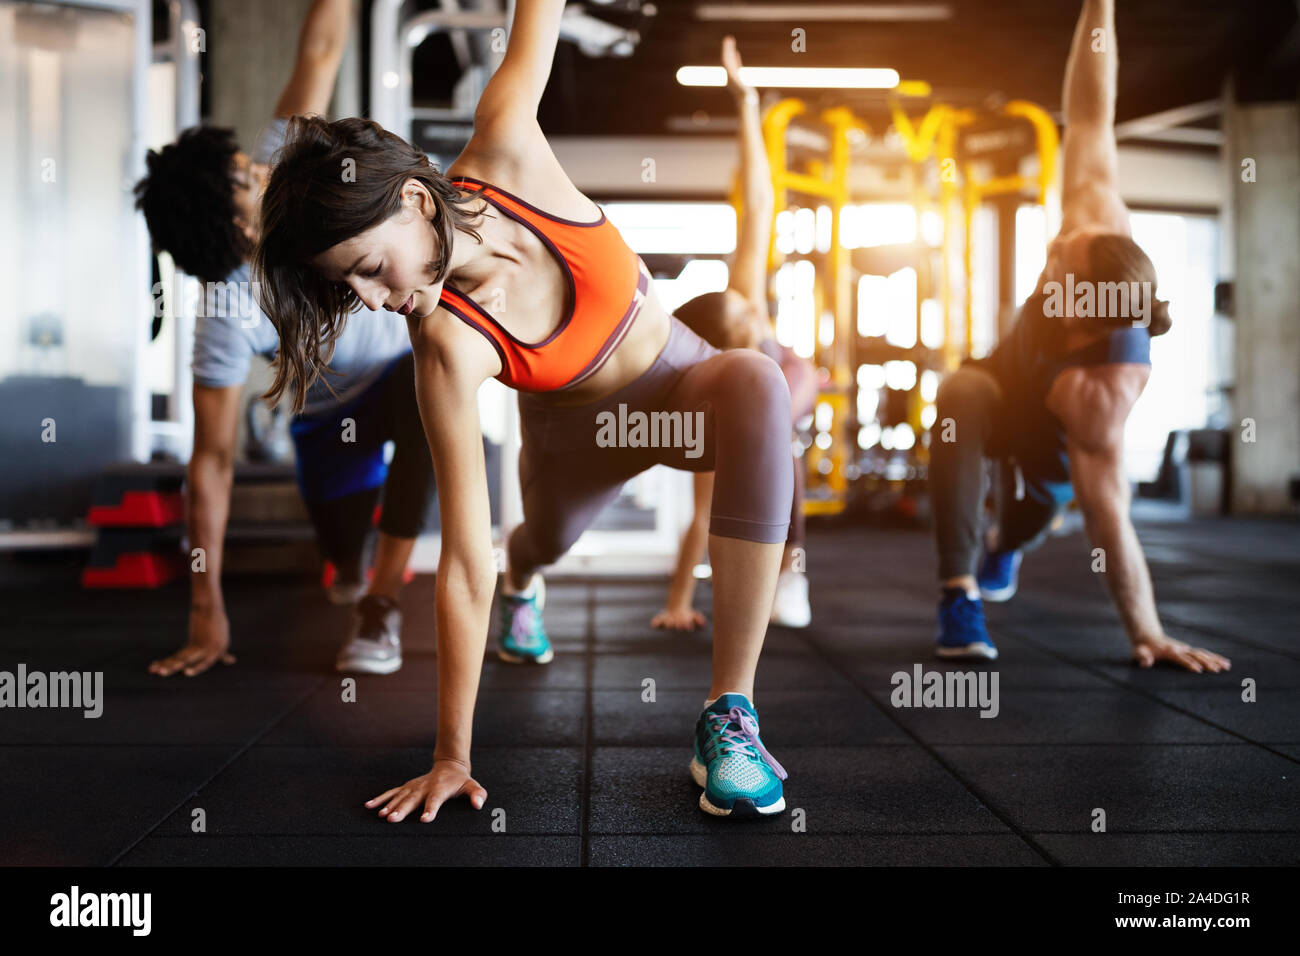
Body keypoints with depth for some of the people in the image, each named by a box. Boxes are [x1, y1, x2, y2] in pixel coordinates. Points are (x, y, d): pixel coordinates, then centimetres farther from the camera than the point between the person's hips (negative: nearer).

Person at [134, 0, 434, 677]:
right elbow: (212, 462, -30)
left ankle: (380, 602, -23)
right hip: (333, 409, -2)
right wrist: (206, 610, -30)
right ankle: (351, 571, 41)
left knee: (429, 390, -33)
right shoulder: (226, 318, -33)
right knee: (343, 550, -4)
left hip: (409, 358, 2)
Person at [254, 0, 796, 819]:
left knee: (756, 382, -34)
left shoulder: (506, 149, -30)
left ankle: (731, 713, -31)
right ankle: (523, 585, 69)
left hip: (680, 383, 1)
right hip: (579, 428, 0)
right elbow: (463, 559, -32)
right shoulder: (446, 345, -33)